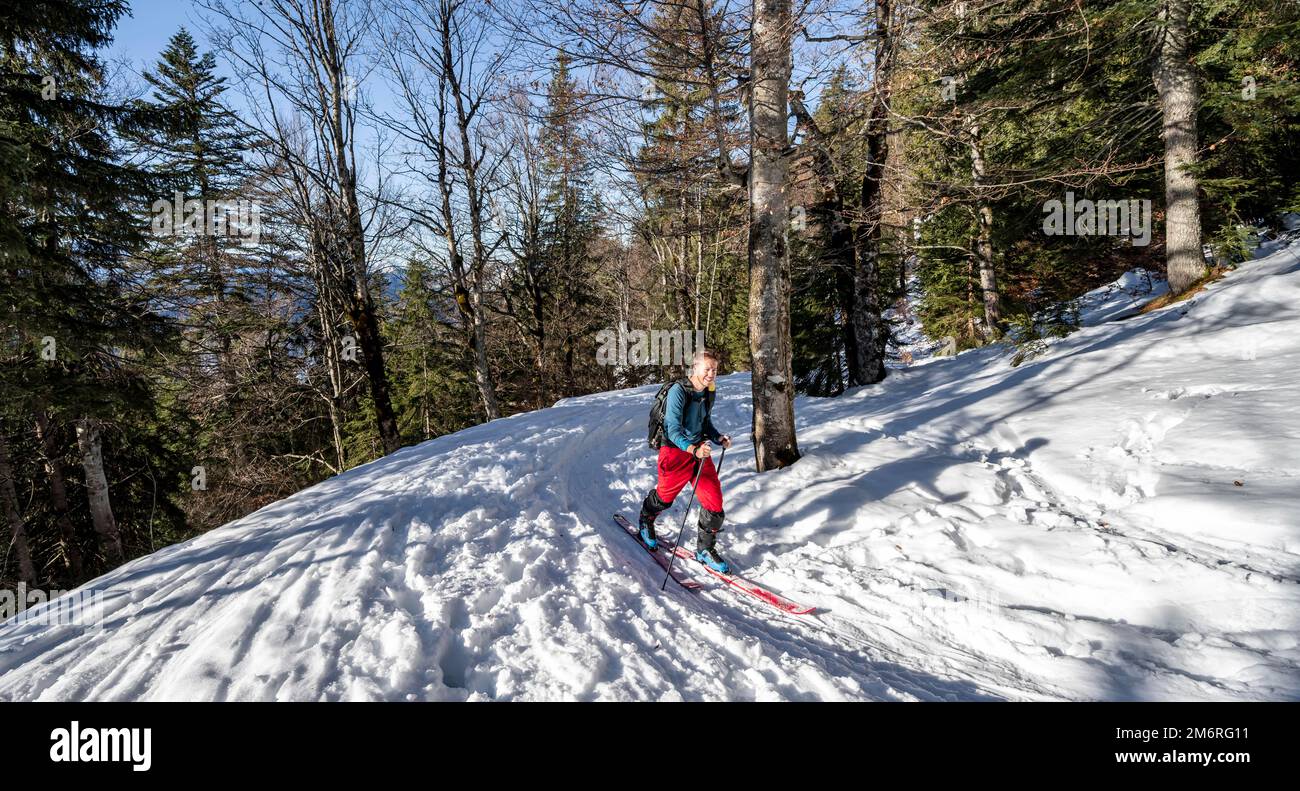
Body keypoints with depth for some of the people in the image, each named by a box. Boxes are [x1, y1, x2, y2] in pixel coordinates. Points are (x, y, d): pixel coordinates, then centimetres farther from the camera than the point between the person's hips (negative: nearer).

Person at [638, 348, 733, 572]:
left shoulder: (708, 393, 4)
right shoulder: (678, 391, -20)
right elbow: (673, 430, -26)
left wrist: (719, 438, 3)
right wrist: (693, 449, -41)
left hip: (700, 451, 6)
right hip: (676, 451, -6)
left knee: (714, 501, -3)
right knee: (664, 497, 13)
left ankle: (705, 550, 14)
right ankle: (646, 520, 48)